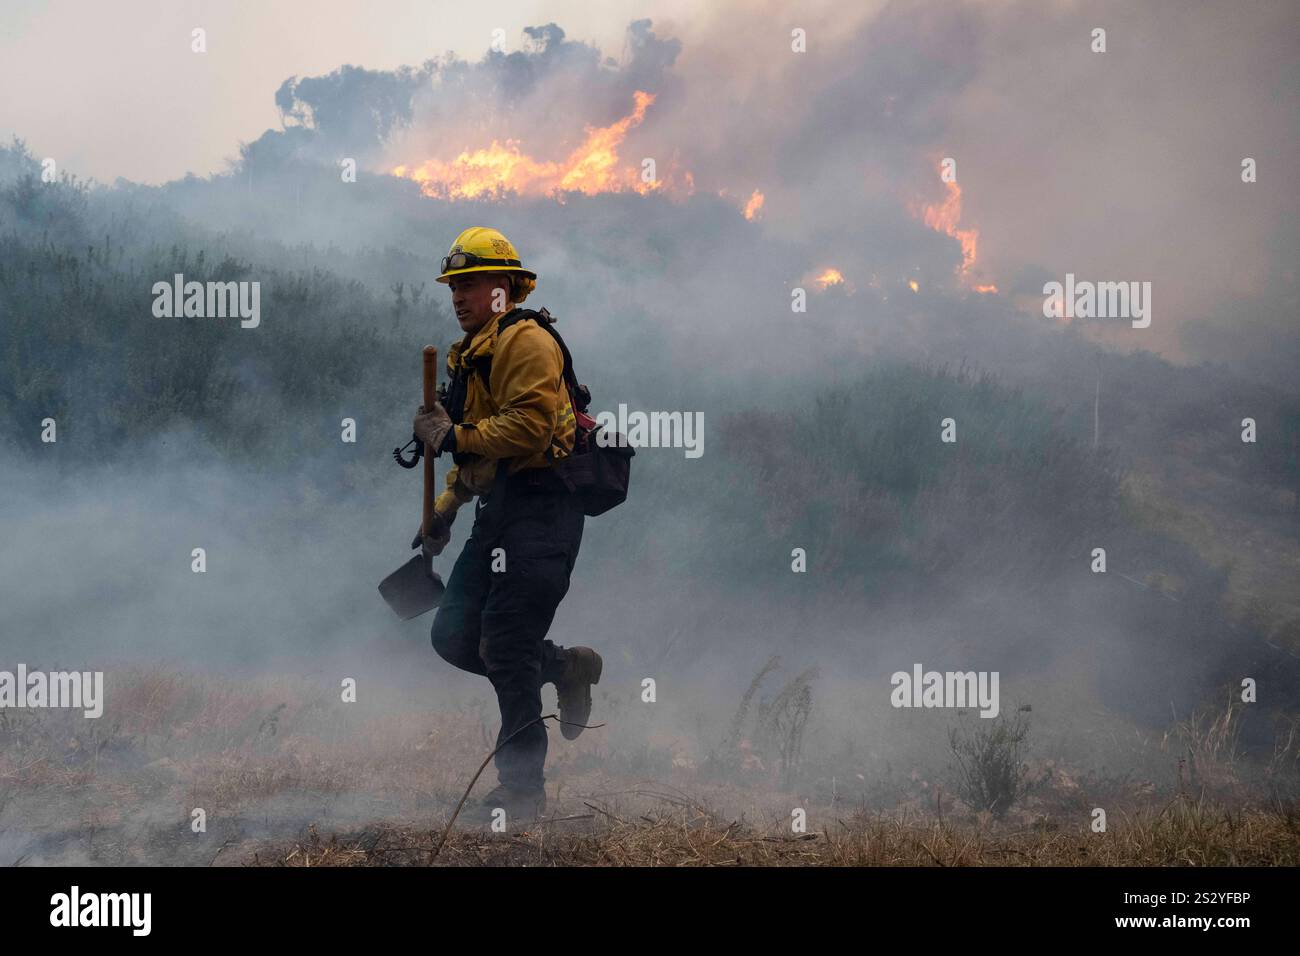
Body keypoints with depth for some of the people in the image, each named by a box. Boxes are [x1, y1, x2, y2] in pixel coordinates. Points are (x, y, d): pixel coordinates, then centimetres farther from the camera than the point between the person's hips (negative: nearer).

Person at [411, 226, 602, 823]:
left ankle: (522, 787, -2)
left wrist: (454, 437, -17)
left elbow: (528, 427, -22)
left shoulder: (524, 342, -10)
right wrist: (443, 512, 21)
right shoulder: (470, 354, 23)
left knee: (505, 649, -11)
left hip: (539, 509, -10)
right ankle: (567, 668, 22)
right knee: (454, 637, 5)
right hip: (500, 508, 10)